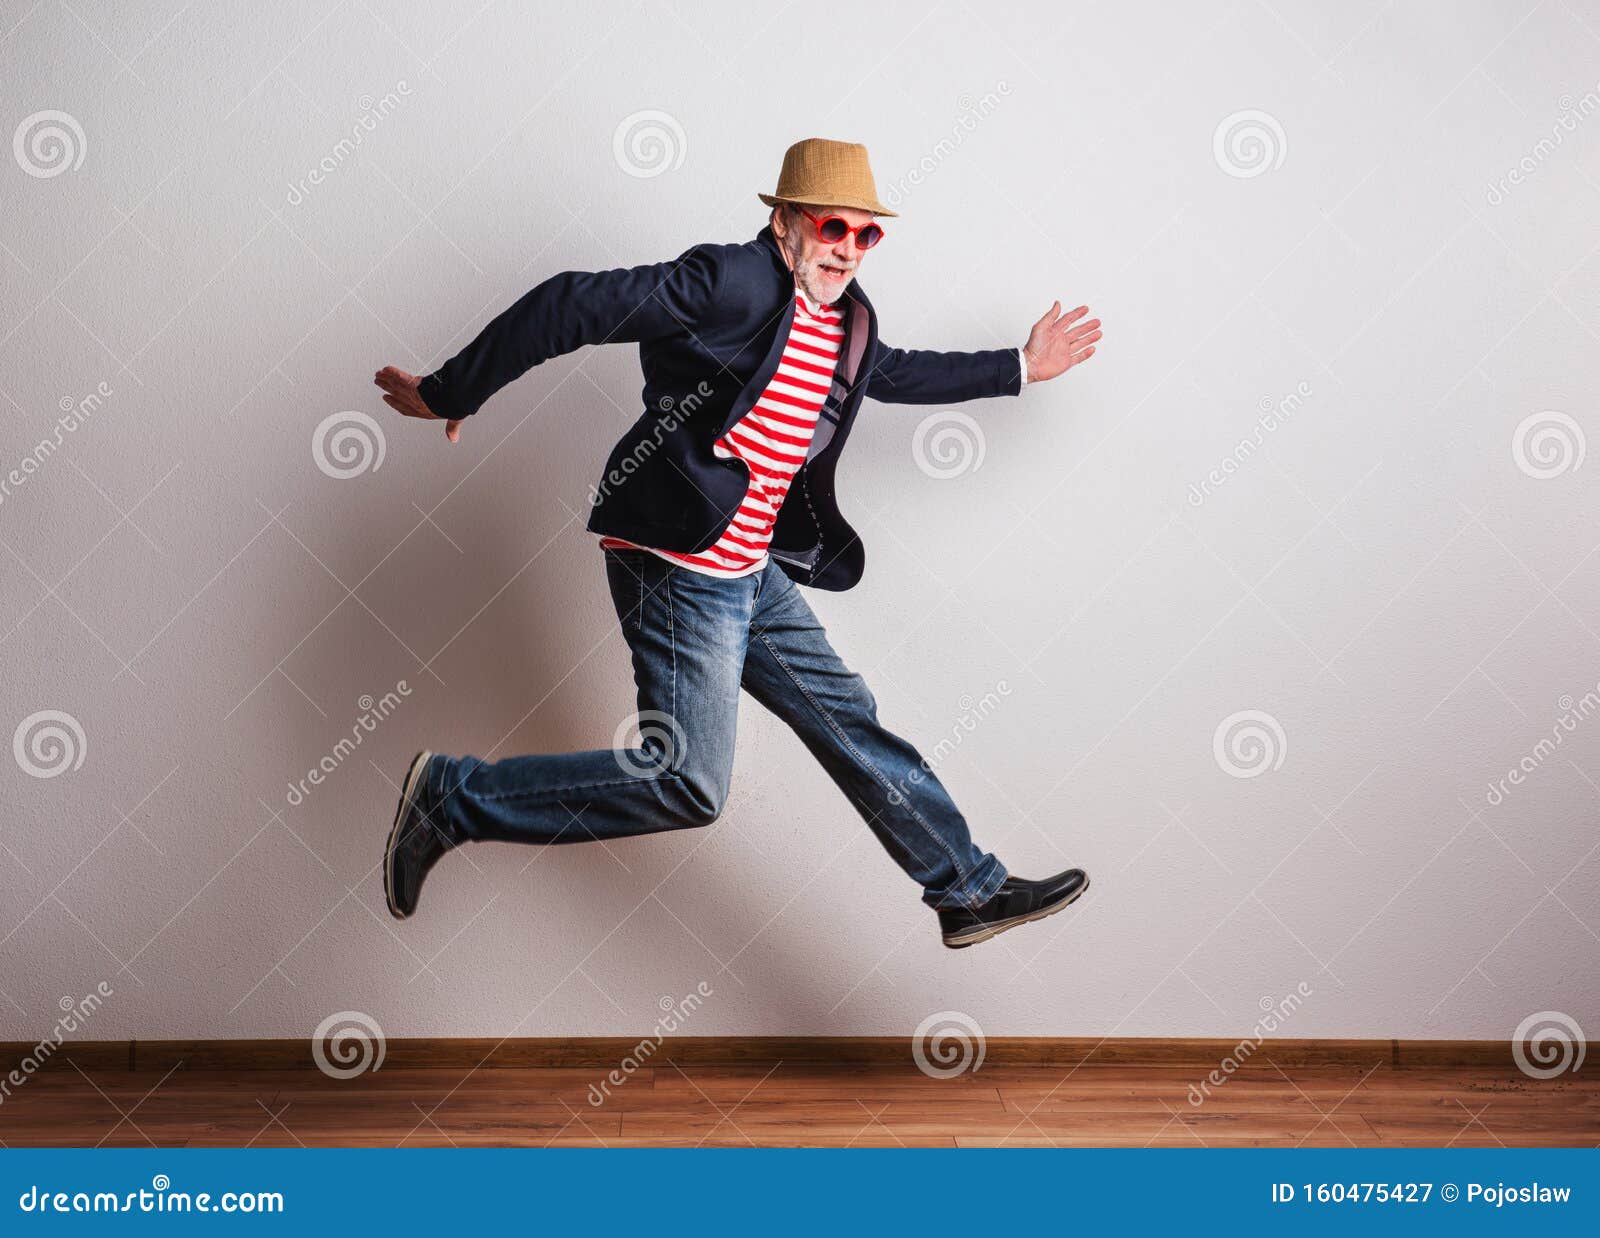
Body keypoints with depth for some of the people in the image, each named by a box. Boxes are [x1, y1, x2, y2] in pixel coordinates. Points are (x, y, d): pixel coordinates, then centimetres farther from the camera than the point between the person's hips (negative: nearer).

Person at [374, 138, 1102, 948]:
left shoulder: (848, 320, 11)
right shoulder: (732, 283, -17)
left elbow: (894, 372, 35)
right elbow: (571, 305, -19)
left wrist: (1018, 367, 36)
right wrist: (450, 394, -15)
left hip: (752, 575, 9)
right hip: (676, 570, -9)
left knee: (849, 722, 15)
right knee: (688, 783, -11)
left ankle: (970, 890, 28)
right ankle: (453, 797, -2)